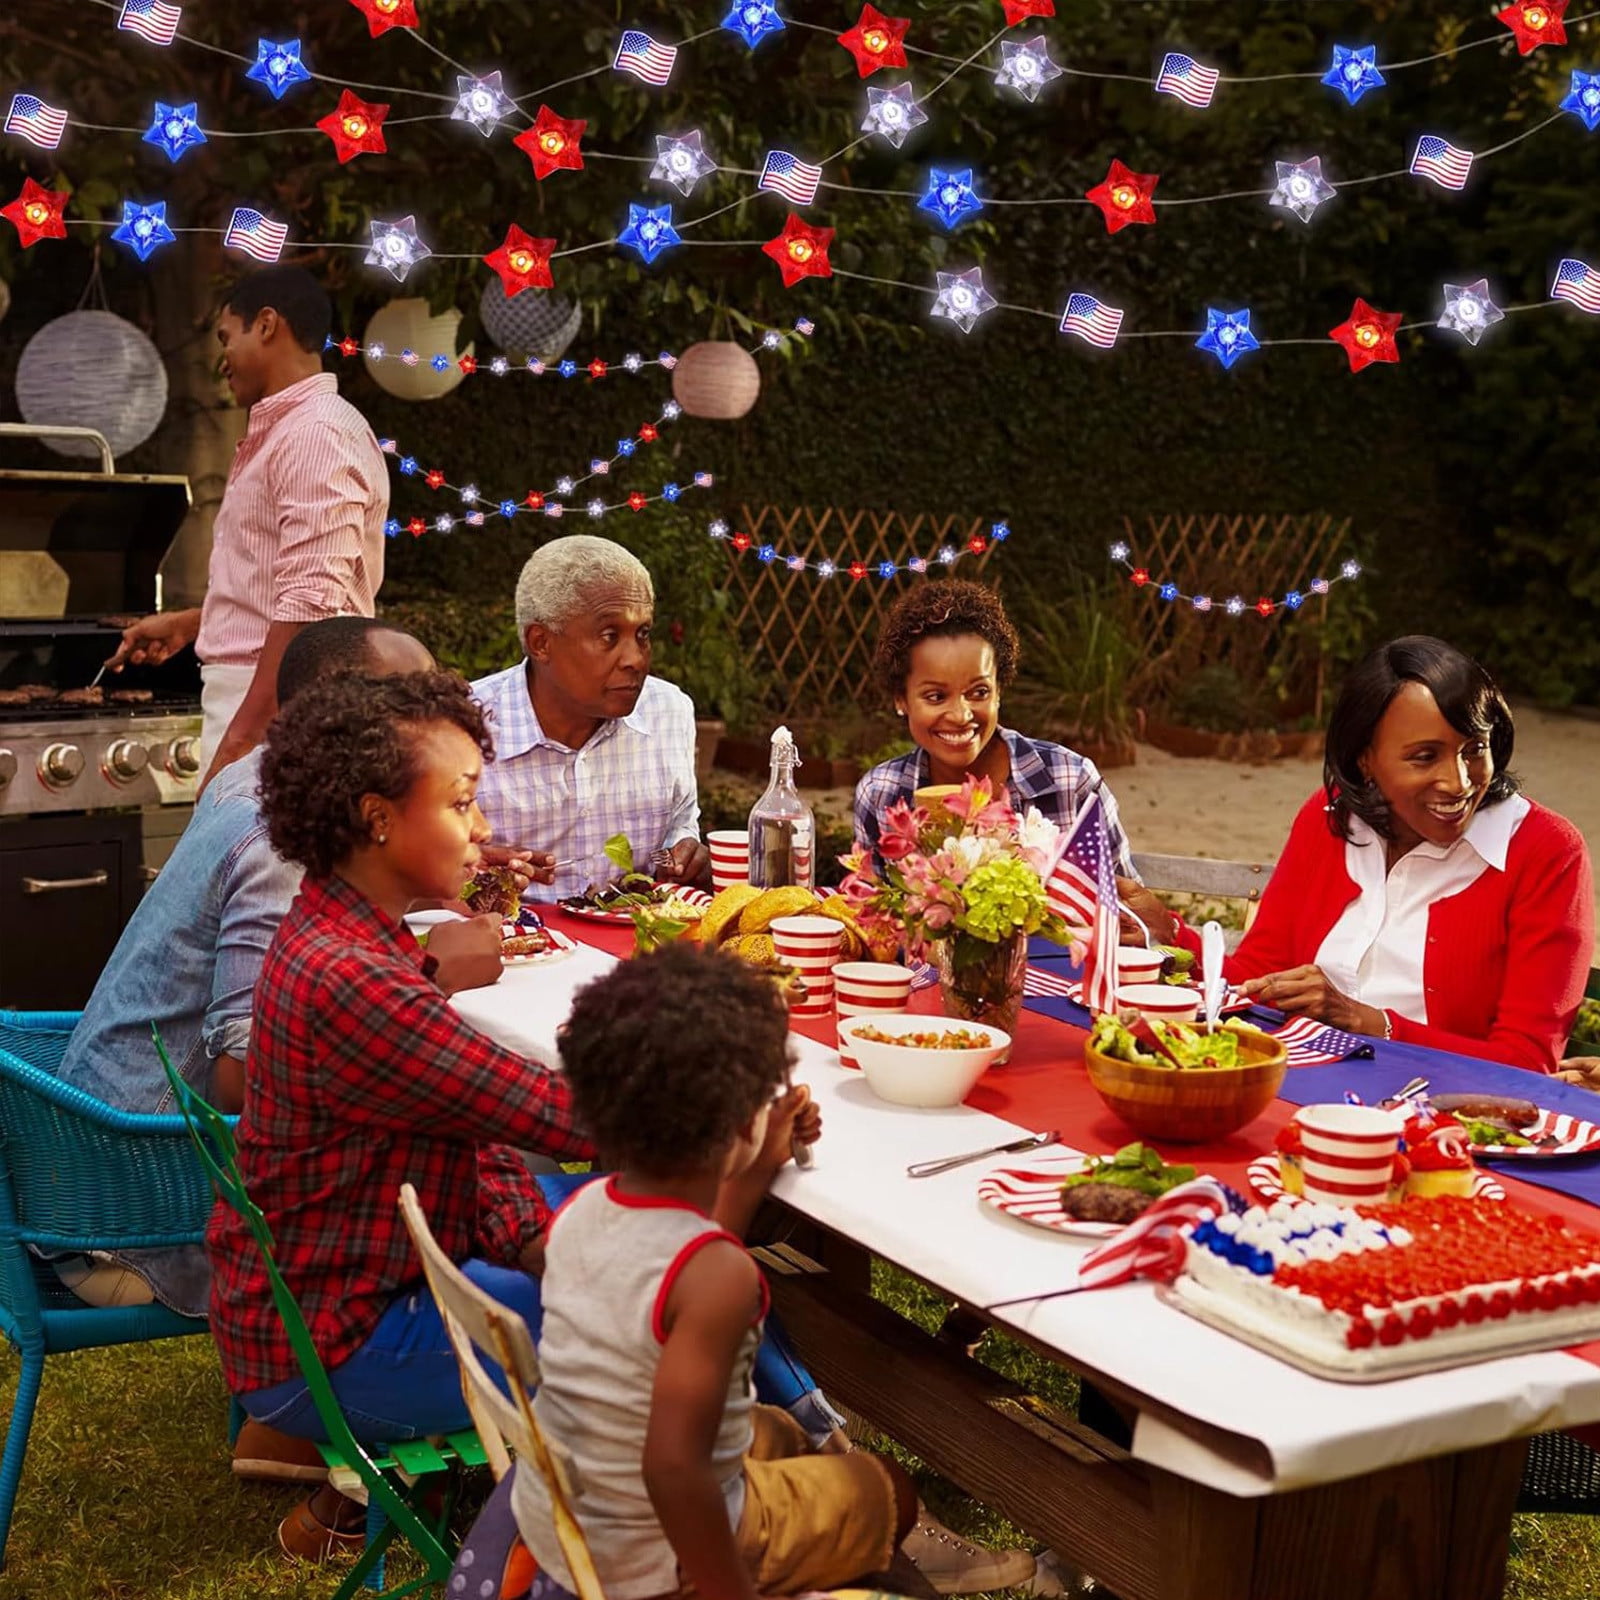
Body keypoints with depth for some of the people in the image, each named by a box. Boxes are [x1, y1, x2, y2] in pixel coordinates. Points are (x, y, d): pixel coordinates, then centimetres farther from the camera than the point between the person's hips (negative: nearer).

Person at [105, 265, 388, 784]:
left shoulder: (317, 432, -14)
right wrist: (190, 624, 32)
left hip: (276, 708, -10)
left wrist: (238, 741, -26)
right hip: (252, 693, 10)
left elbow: (313, 606, -24)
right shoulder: (281, 432, 19)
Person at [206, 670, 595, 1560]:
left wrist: (538, 1238, -10)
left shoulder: (350, 939, 5)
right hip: (322, 1352, -10)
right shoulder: (349, 983, -29)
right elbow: (567, 1118, -27)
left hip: (351, 1278, 10)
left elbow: (478, 1127, 5)